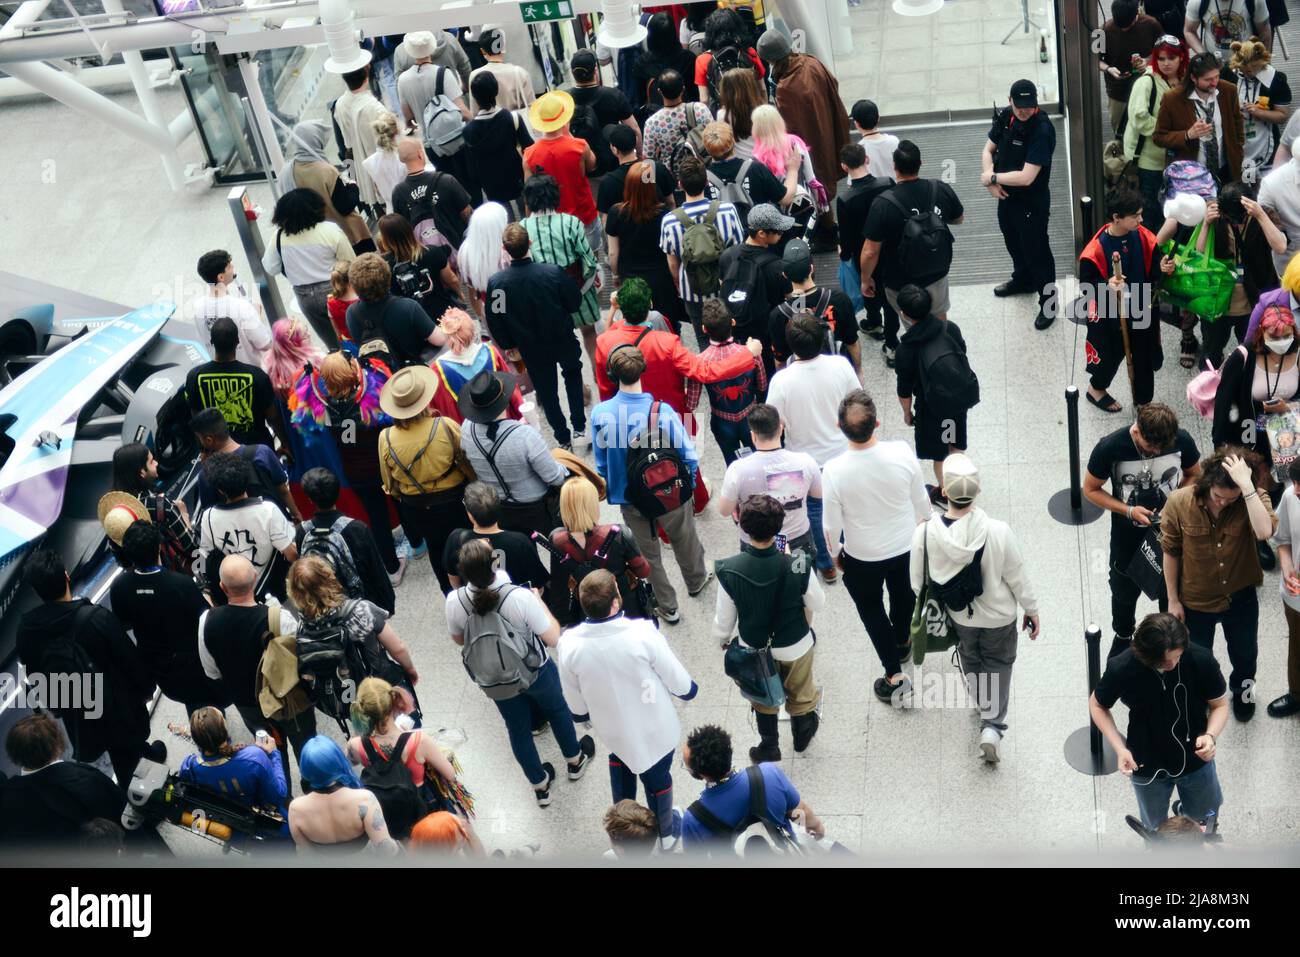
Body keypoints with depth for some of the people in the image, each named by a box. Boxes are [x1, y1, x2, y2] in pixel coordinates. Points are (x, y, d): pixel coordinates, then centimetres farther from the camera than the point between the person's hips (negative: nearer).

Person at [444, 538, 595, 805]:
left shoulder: (454, 601, -25)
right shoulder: (520, 597, -36)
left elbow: (459, 640, -4)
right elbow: (553, 639, -24)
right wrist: (539, 602, -11)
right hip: (536, 673, -2)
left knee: (517, 729, 26)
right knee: (557, 709, 30)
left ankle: (540, 785, 46)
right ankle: (575, 759, 54)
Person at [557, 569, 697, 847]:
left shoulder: (567, 645, -27)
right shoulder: (643, 634, -34)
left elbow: (576, 707, -9)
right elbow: (680, 684, -18)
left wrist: (589, 717, 14)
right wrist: (689, 689, 6)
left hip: (612, 730, 2)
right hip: (655, 729, -2)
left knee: (621, 759, 35)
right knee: (657, 777, 26)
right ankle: (665, 833, 51)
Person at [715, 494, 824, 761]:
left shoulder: (729, 570, -32)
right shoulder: (797, 566, -34)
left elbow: (724, 617, -16)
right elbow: (817, 604, -14)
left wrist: (722, 639, 7)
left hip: (754, 647, 0)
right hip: (795, 646, 0)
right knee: (800, 690, 30)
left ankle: (769, 746, 48)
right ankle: (802, 734, 57)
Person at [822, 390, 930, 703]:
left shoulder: (834, 471, -33)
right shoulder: (902, 453, -27)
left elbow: (832, 525, -18)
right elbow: (921, 502, -10)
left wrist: (835, 553, 4)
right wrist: (920, 530, 12)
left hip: (862, 557, -3)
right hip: (906, 547, 3)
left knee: (871, 609, 24)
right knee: (903, 594, 32)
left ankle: (895, 675, 33)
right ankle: (902, 641, 60)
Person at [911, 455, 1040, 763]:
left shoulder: (925, 533, -29)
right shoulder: (999, 532, -32)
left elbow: (918, 583, -14)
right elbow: (1018, 577, -15)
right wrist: (1031, 609, 2)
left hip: (958, 616, 2)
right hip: (999, 616, -1)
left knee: (971, 659, 30)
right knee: (999, 663, 25)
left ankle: (983, 705, 55)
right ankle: (992, 726, 14)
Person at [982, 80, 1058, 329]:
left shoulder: (1042, 130, -29)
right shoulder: (1005, 117, -7)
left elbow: (1026, 177, -31)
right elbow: (988, 150, 4)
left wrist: (992, 177, -19)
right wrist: (992, 182, -13)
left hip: (1032, 203, -7)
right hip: (1006, 195, 8)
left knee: (1036, 251, 5)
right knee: (1013, 242, 28)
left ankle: (1048, 302, 23)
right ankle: (1023, 280, 54)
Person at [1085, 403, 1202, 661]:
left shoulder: (1181, 440, -21)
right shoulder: (1110, 448, -28)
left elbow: (1194, 475, -1)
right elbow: (1091, 489, -13)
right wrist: (1129, 511, -25)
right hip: (1128, 535, -1)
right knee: (1125, 591, 23)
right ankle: (1123, 637, 52)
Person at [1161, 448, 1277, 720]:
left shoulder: (1255, 498, -24)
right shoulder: (1179, 502, -24)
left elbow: (1264, 532, -46)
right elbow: (1170, 552, -11)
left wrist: (1247, 485, -47)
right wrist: (1173, 600, -4)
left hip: (1241, 598, 1)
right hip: (1196, 601, -1)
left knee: (1245, 653, 28)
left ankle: (1242, 689, 60)